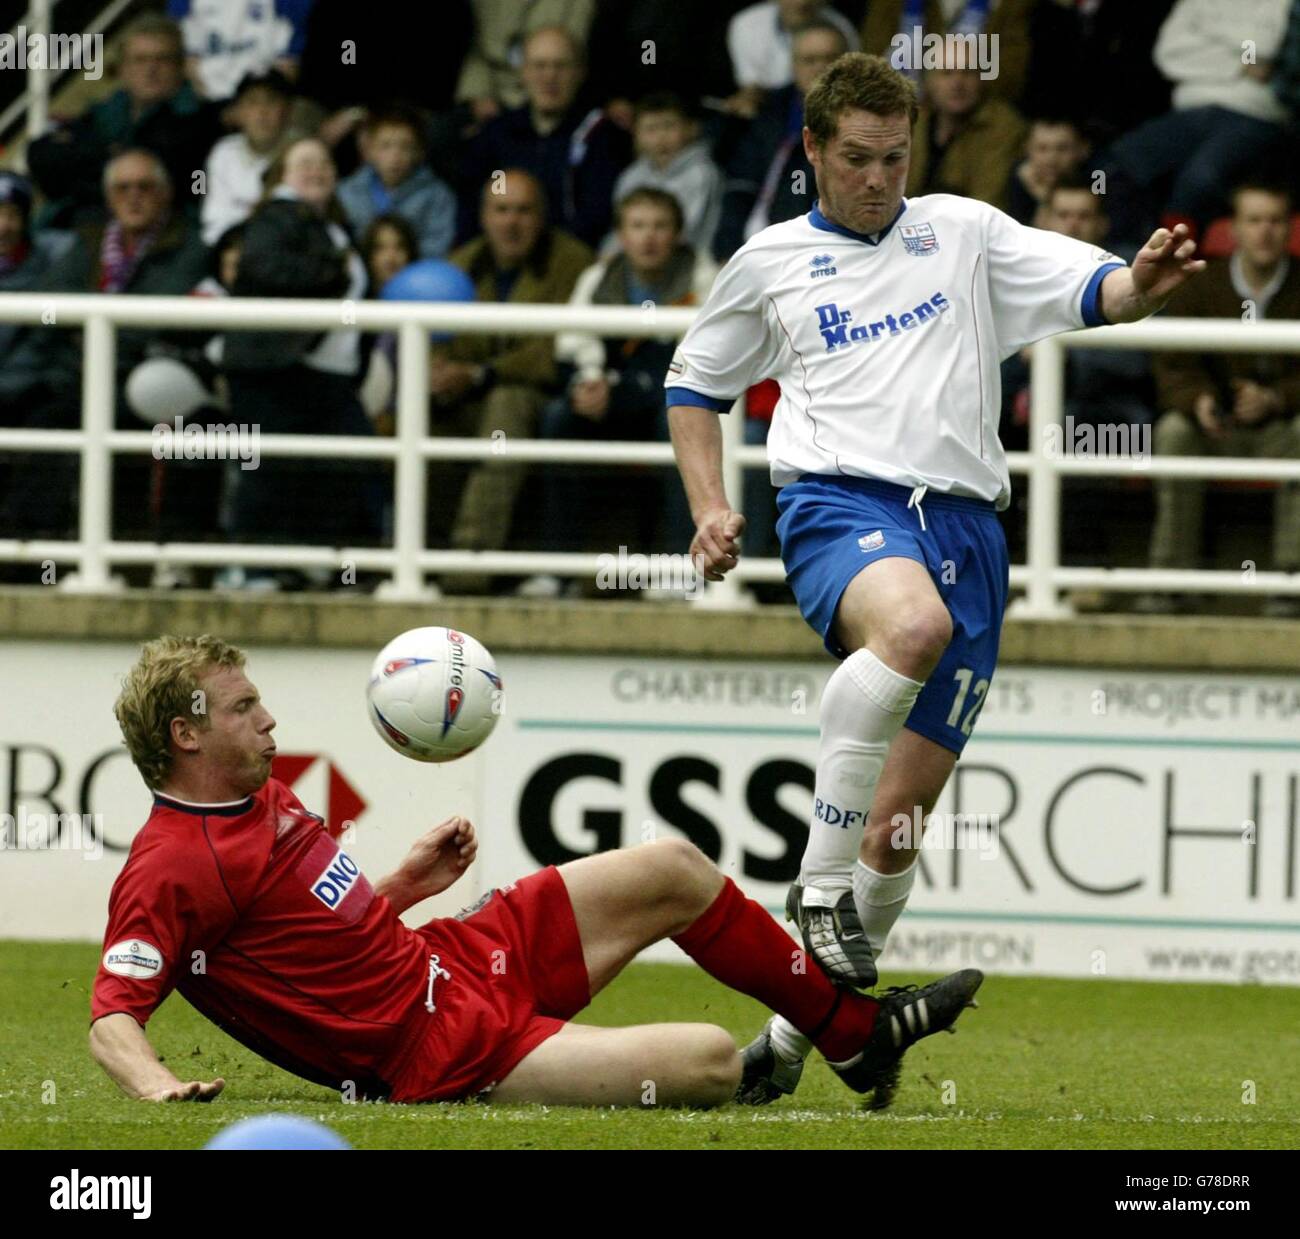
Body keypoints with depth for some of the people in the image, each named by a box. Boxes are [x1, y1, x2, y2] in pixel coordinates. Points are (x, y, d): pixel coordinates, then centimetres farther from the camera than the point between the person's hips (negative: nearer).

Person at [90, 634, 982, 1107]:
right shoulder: (171, 868, -20)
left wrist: (406, 883, 8)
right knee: (710, 1062, -23)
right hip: (442, 1049, -10)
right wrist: (158, 1085, -47)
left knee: (672, 870, 16)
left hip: (456, 956, 10)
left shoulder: (264, 798, 10)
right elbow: (113, 1021, -26)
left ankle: (857, 1031, 31)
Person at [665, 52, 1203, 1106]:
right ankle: (820, 883, -33)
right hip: (839, 502, -2)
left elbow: (1092, 288, 4)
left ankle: (804, 1029, 11)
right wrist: (711, 509, 12)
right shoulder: (770, 262, 15)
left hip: (963, 521, 2)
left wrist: (1139, 286, -20)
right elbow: (695, 386, 27)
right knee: (911, 622, -39)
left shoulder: (965, 232, 15)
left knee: (899, 823, -2)